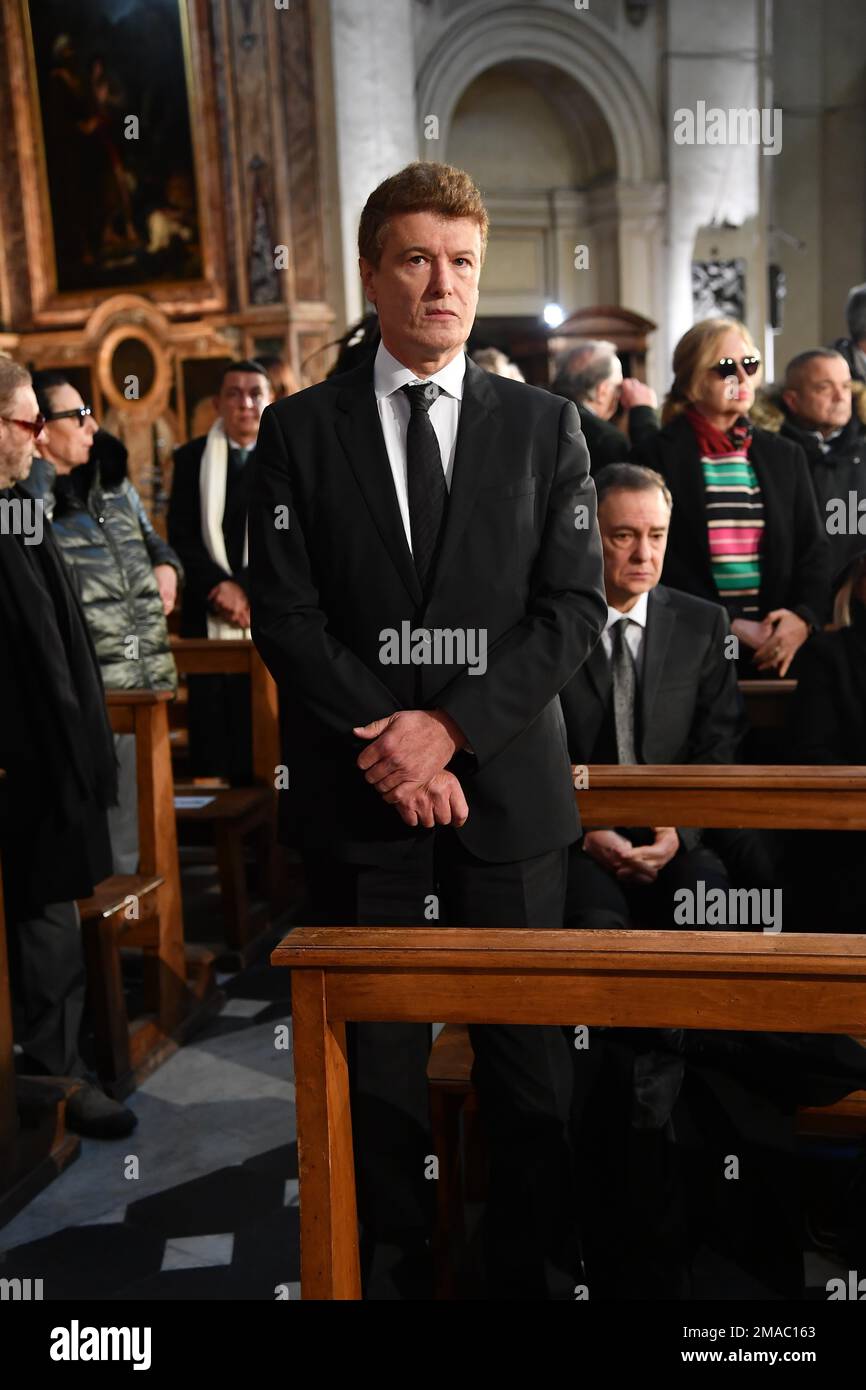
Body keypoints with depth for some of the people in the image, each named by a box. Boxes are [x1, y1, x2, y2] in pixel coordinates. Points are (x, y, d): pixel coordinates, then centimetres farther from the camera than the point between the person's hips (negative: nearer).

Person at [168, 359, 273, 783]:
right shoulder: (191, 458, 10)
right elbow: (180, 537, 4)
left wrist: (249, 589, -12)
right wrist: (222, 587, -10)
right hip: (210, 616, 1)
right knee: (213, 726, 1)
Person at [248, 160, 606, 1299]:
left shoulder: (545, 425, 7)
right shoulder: (299, 432, 5)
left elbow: (575, 607, -1)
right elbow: (284, 615, -2)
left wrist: (451, 725, -12)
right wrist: (387, 746, -12)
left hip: (510, 789, 1)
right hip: (359, 795, 0)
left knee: (532, 1063, 8)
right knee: (377, 1067, 10)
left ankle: (537, 1276, 28)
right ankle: (387, 1272, 29)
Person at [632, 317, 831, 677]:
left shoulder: (785, 456, 12)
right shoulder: (656, 456, -1)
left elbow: (813, 545, 10)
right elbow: (660, 559, -7)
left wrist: (804, 615, -9)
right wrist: (728, 625, -14)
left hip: (775, 649, 4)